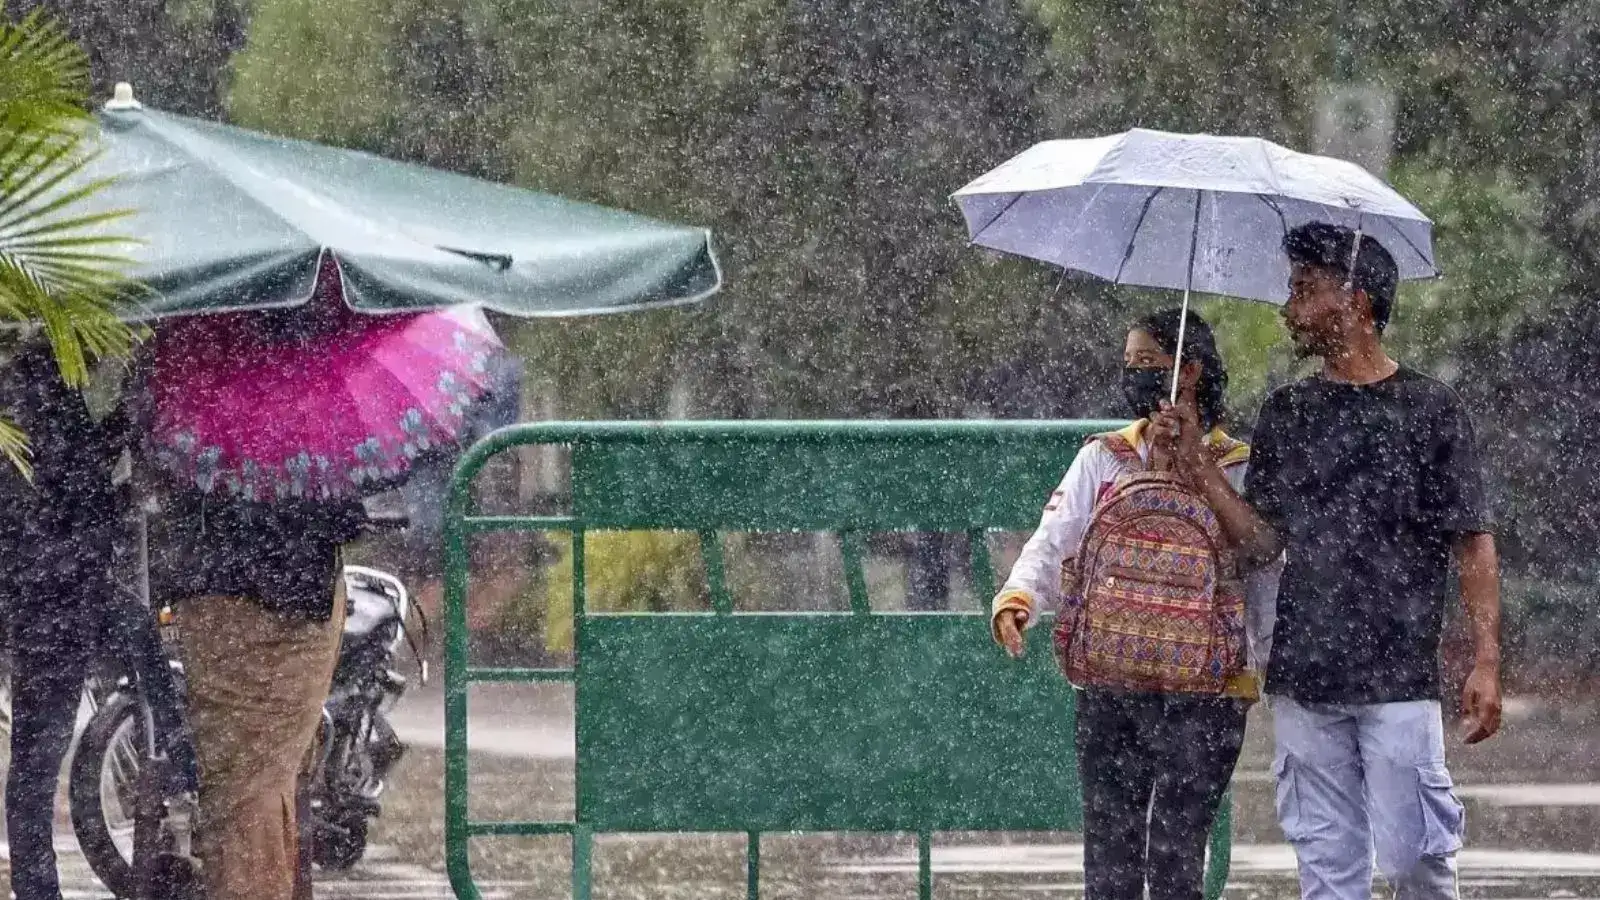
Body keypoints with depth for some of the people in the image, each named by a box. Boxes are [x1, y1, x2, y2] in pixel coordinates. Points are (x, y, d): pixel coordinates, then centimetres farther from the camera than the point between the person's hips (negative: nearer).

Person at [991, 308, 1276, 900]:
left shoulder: (1238, 470, 3)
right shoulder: (1102, 460, 12)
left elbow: (1268, 576, 2)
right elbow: (1053, 542, 4)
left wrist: (1276, 670, -8)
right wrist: (1018, 598, -16)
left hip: (1203, 687, -3)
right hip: (1109, 685, 4)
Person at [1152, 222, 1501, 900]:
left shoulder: (1429, 410, -1)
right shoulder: (1286, 415, 12)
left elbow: (1473, 543, -2)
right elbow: (1263, 540, 10)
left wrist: (1486, 661, -10)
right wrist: (1196, 467, -1)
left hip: (1399, 681, -4)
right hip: (1303, 679, 4)